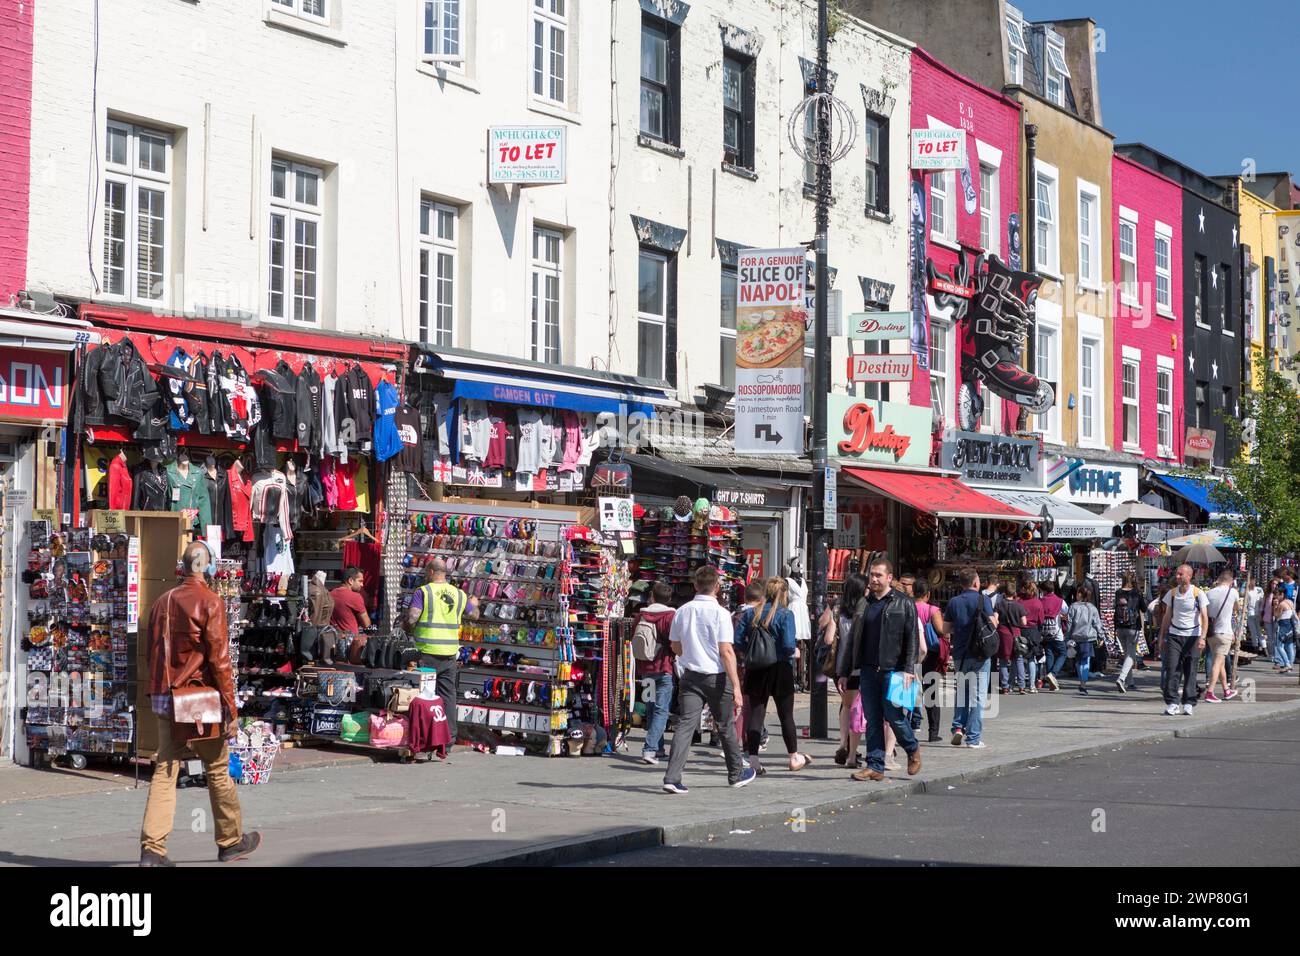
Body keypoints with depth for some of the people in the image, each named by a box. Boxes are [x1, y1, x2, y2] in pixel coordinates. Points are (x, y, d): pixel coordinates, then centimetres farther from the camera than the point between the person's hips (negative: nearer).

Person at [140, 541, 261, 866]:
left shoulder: (162, 602, 10)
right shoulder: (210, 602, -10)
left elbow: (151, 654, 16)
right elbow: (219, 659, -14)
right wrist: (231, 710, -12)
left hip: (164, 698, 6)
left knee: (165, 770, 3)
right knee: (218, 769, 8)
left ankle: (152, 847, -6)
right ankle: (231, 841, 21)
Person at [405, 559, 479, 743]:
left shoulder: (423, 592, -7)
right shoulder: (458, 594, 8)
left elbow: (411, 619, -16)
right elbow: (474, 615, 22)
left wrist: (408, 631, 6)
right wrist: (473, 603, 44)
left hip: (427, 652, -4)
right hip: (450, 653, 4)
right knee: (448, 695, 10)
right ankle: (449, 735, 11)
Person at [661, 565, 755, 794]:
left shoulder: (682, 611, 2)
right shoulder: (720, 612, -12)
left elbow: (675, 647, 13)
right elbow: (726, 651, -16)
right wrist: (736, 685, -15)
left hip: (691, 675, 3)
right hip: (717, 676, -3)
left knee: (685, 724, -3)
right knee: (726, 726, 13)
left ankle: (672, 777, -15)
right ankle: (736, 773, 29)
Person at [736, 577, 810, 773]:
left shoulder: (751, 613, 2)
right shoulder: (785, 615, -10)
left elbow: (738, 640, -2)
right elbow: (788, 645, -19)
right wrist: (793, 653, 2)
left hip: (755, 669, 3)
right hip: (780, 669, -3)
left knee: (755, 714, 4)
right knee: (786, 715, 10)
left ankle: (753, 760, -3)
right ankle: (794, 757, 22)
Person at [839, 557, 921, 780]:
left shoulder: (904, 603, 1)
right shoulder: (864, 603, 14)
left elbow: (911, 638, -4)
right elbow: (854, 641, 17)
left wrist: (908, 670, -13)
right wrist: (845, 673, 13)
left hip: (892, 670, -4)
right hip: (868, 670, 5)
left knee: (894, 716, -4)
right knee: (872, 720, 4)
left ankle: (913, 750, 22)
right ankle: (875, 766, 7)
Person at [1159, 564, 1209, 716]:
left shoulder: (1198, 594, -5)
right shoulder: (1171, 593, 6)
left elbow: (1204, 617, -9)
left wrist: (1202, 637, -20)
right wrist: (1162, 637, 13)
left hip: (1193, 635, -2)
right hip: (1174, 634, 2)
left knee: (1190, 671, 0)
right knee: (1172, 668, -10)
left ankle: (1188, 704, 8)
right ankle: (1172, 703, -9)